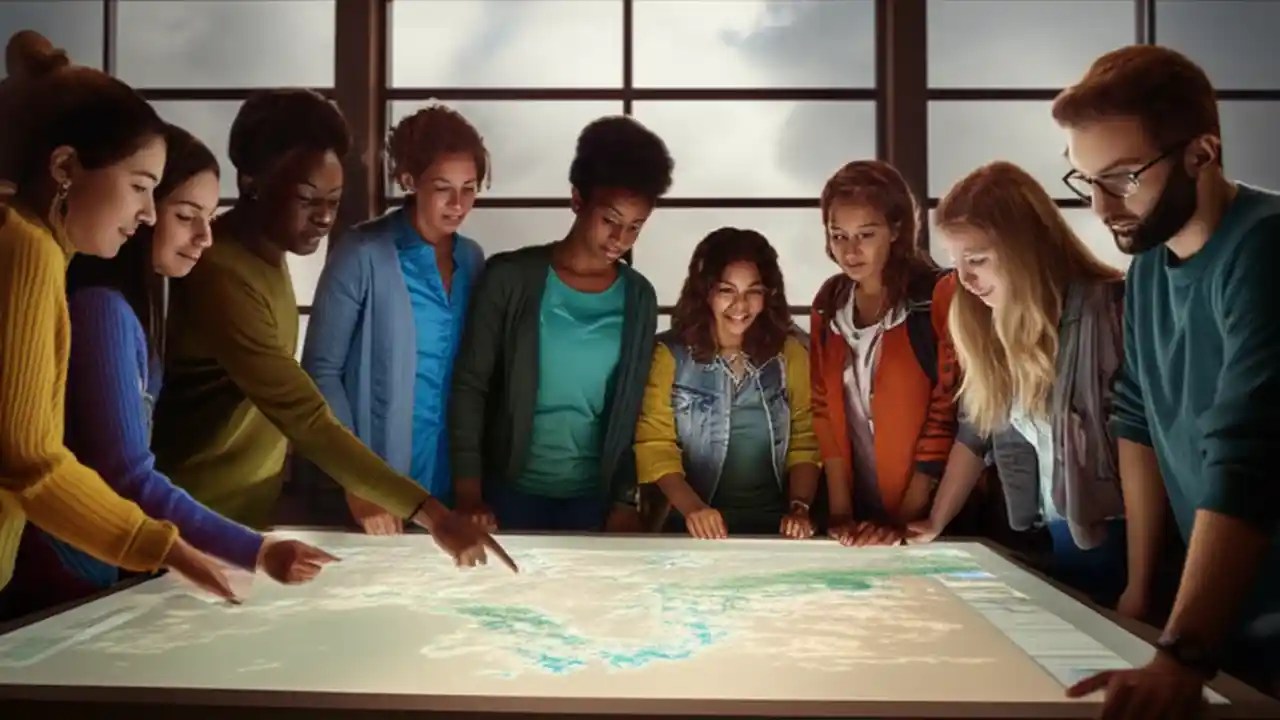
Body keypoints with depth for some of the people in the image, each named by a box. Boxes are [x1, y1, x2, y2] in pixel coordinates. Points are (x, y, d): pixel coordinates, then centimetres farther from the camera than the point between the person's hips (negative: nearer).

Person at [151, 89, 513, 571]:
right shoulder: (221, 275, -26)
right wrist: (429, 513, -35)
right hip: (206, 522, -8)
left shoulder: (266, 252, 3)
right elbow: (308, 421, -32)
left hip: (253, 510, 9)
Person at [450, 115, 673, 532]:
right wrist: (468, 493, -13)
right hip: (510, 489, -2)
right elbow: (469, 385, -8)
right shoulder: (510, 278, -8)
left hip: (594, 496, 2)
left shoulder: (639, 299, 1)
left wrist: (626, 500, 1)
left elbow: (636, 408, 5)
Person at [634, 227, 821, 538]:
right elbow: (655, 445, -5)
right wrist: (692, 507, -19)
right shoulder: (670, 354, -1)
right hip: (695, 527, -2)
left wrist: (799, 506, -10)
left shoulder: (790, 352, 6)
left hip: (773, 524, 2)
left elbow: (805, 440, 5)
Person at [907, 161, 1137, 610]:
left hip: (1116, 540, -6)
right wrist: (934, 525, 10)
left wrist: (1141, 584, -20)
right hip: (1048, 540, 6)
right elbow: (975, 434, 13)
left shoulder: (1107, 309, -18)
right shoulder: (993, 328, 4)